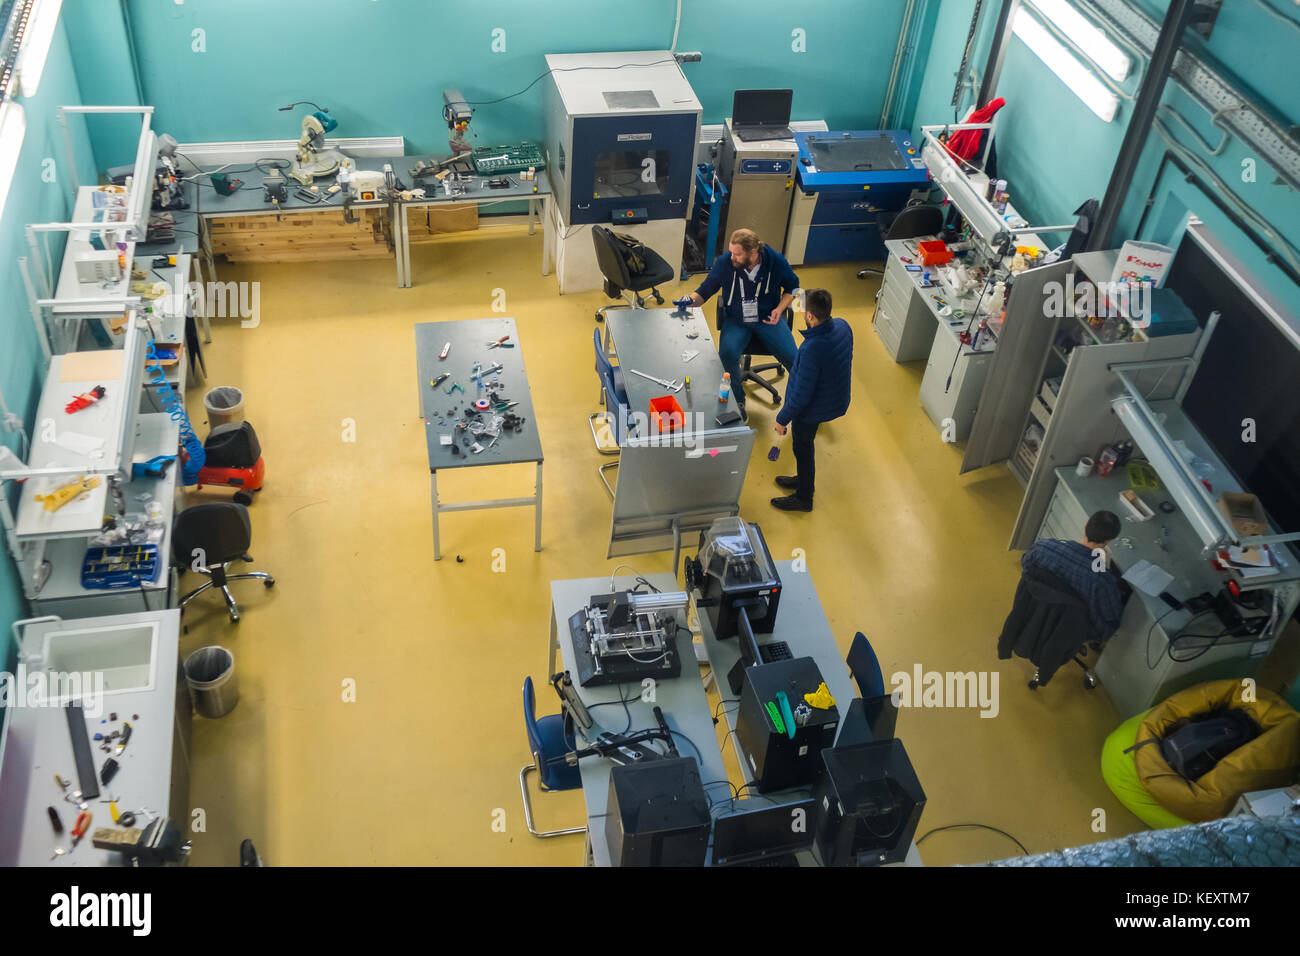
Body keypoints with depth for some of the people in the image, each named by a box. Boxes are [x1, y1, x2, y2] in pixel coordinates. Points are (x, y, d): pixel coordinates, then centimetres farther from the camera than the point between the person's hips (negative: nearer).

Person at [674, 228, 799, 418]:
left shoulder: (776, 262, -12)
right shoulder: (724, 263, -13)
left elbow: (792, 287, 7)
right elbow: (706, 290, 2)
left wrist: (780, 309, -9)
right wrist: (691, 300, -19)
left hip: (768, 319, 0)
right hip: (736, 321, 0)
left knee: (793, 358, -20)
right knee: (727, 353, -31)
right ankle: (737, 400, -5)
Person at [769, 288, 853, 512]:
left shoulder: (812, 350, -40)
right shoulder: (843, 326, -14)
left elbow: (801, 395, -30)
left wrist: (782, 419, -14)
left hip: (813, 408, -8)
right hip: (836, 399, 8)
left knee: (803, 449, 17)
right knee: (805, 445, 30)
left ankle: (804, 499, 38)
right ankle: (803, 479, 54)